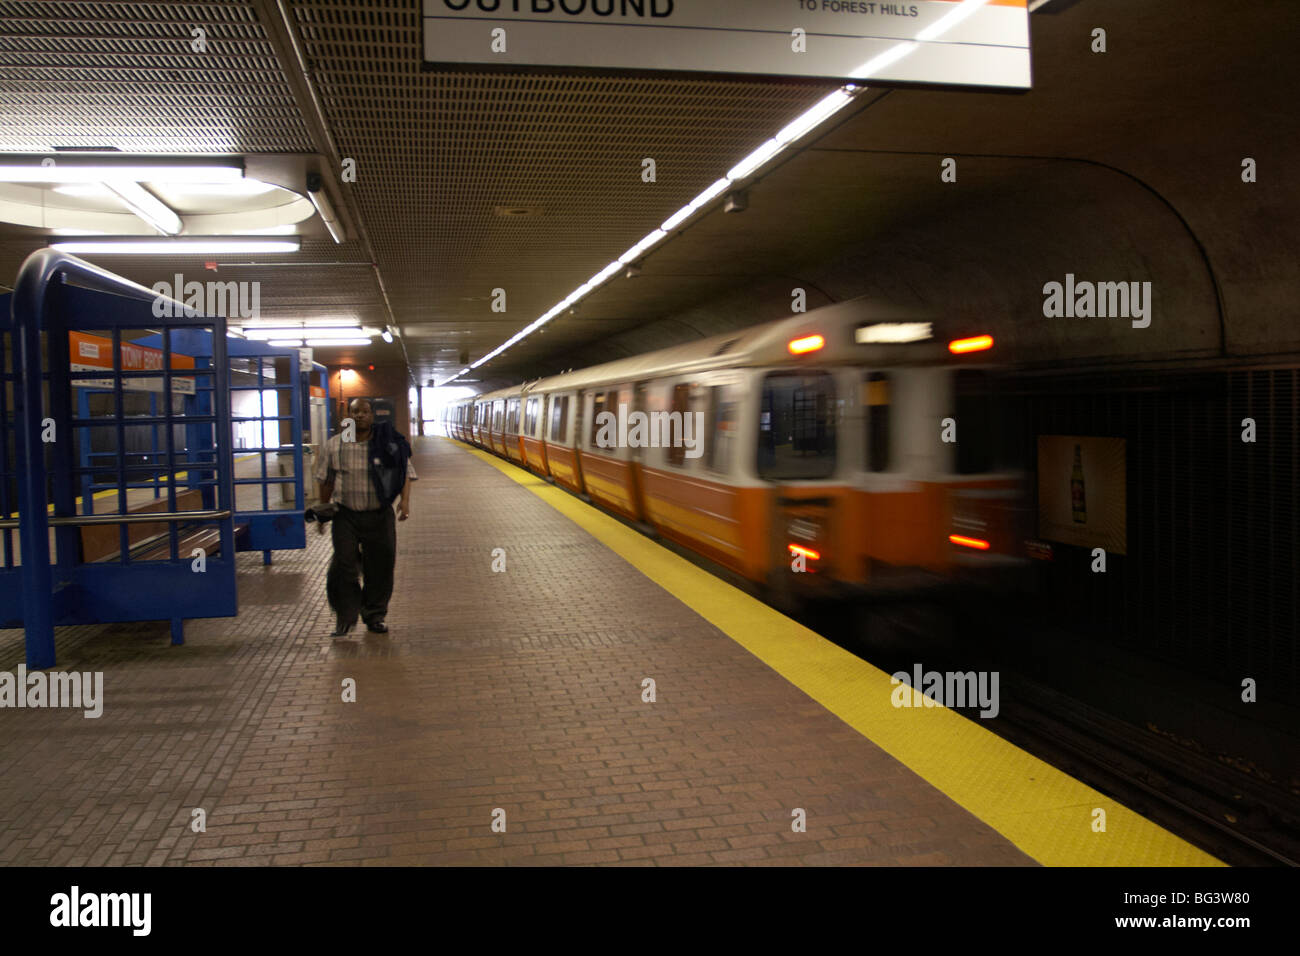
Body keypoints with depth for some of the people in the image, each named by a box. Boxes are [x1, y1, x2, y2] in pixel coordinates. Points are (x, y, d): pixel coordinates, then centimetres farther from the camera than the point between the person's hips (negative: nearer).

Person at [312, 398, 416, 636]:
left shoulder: (389, 443, 0)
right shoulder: (334, 446, 3)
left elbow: (405, 473, 0)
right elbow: (326, 481, 10)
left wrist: (405, 500, -15)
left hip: (379, 516, 0)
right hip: (346, 516, 0)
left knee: (380, 567, 5)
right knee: (343, 566, -4)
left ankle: (375, 616, 21)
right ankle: (345, 617, 12)